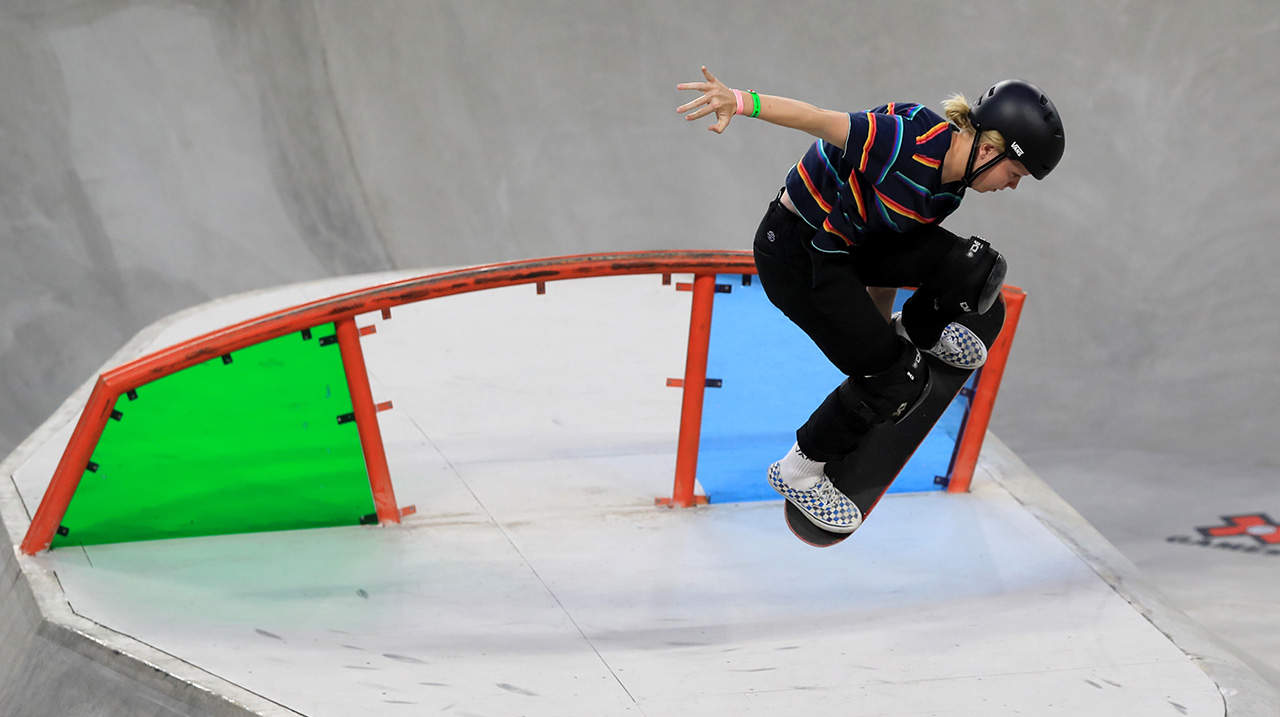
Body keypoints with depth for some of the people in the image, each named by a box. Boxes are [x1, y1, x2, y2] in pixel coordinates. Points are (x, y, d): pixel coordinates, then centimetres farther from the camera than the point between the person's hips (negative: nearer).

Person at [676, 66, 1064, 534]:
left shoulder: (951, 184, 2)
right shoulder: (911, 140, -26)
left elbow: (890, 250, 15)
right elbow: (816, 119, -32)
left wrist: (879, 326, 25)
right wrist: (741, 101, -47)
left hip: (854, 244, 8)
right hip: (794, 253, -8)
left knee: (977, 269, -10)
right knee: (895, 377, -8)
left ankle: (916, 331, 24)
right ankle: (797, 472, 11)